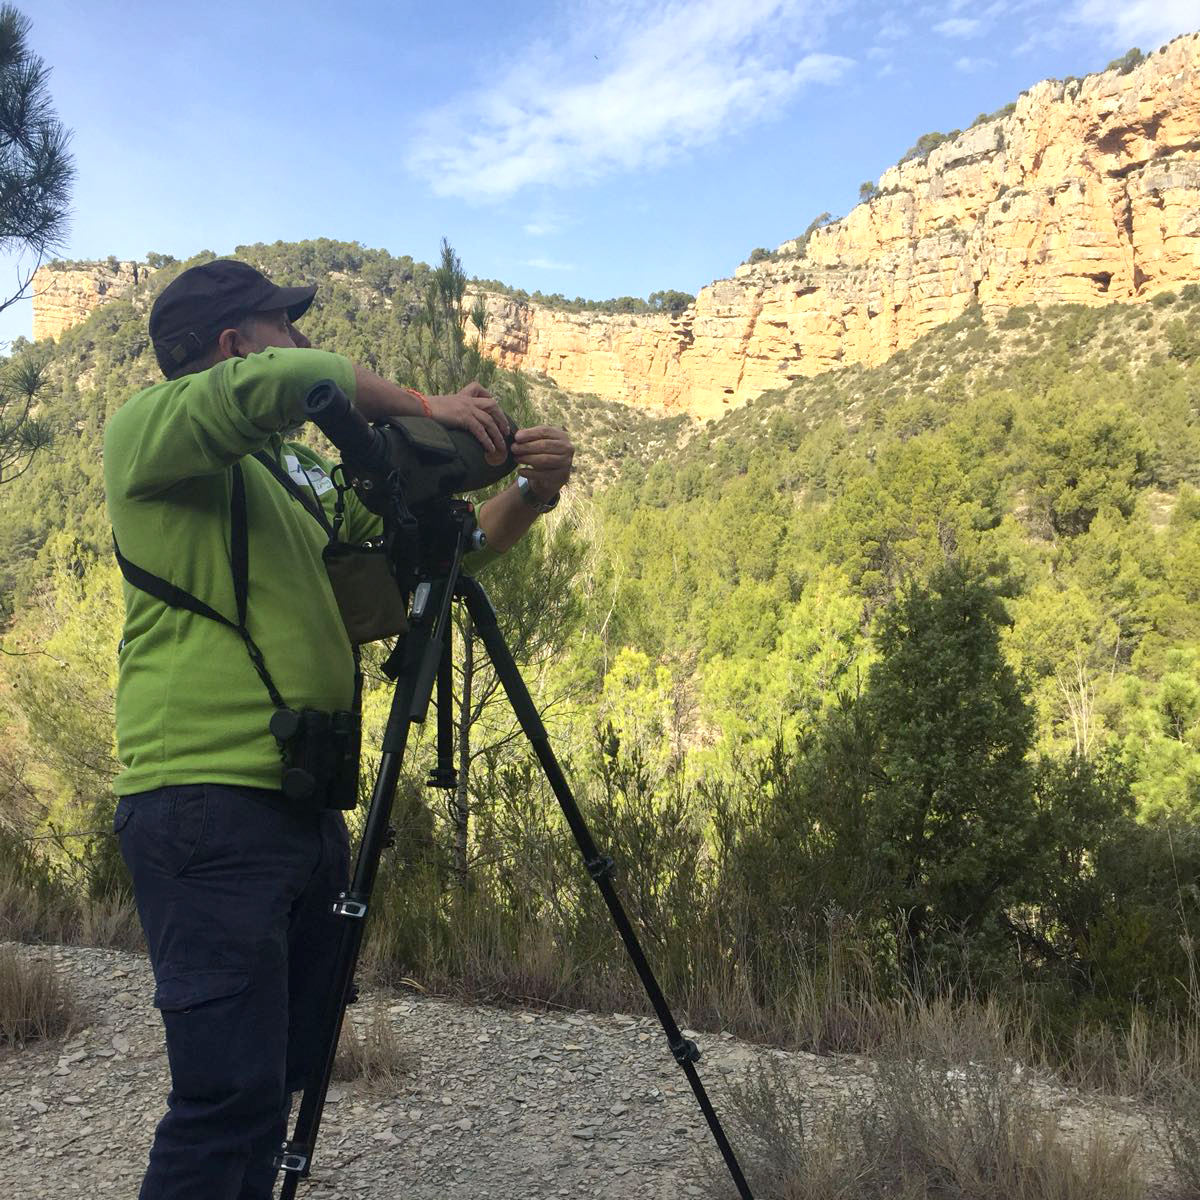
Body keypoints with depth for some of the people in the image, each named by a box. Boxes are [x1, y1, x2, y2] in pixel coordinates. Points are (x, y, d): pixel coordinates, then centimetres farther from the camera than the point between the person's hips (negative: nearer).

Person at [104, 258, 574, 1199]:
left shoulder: (304, 475, 19)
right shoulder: (149, 428, -2)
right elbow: (289, 382, -23)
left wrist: (529, 495, 4)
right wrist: (422, 406, -9)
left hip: (305, 805, 8)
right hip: (208, 805, -8)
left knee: (280, 1078, 15)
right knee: (229, 1090, -7)